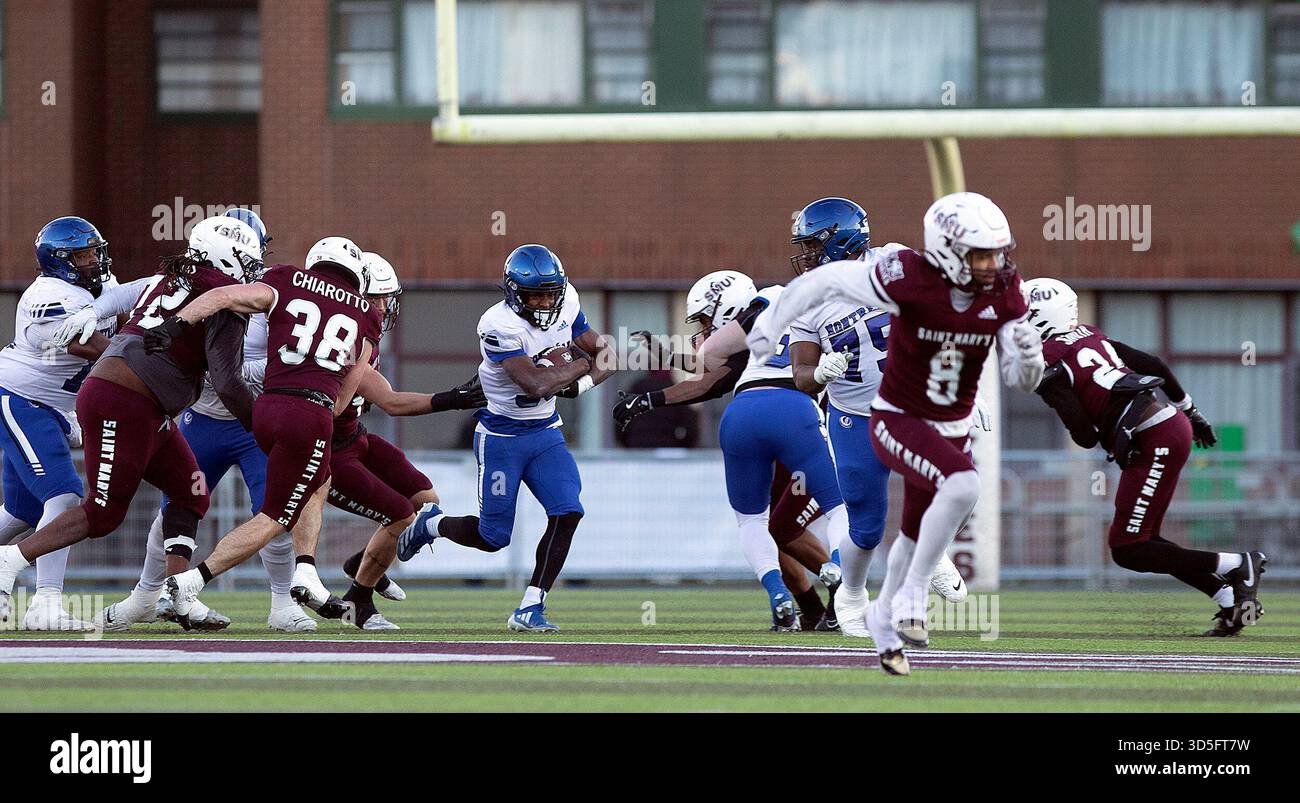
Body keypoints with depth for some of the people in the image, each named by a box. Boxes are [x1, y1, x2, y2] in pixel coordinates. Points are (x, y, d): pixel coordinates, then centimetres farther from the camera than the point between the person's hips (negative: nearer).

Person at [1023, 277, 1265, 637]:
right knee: (1141, 541, 15)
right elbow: (1154, 365, 21)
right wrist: (1190, 411, 32)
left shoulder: (1047, 366, -8)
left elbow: (1085, 436, -11)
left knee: (1127, 550, -5)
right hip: (1174, 422, 9)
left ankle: (1235, 565, -7)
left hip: (1153, 440, -9)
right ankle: (1230, 599, 8)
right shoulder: (1090, 335, 17)